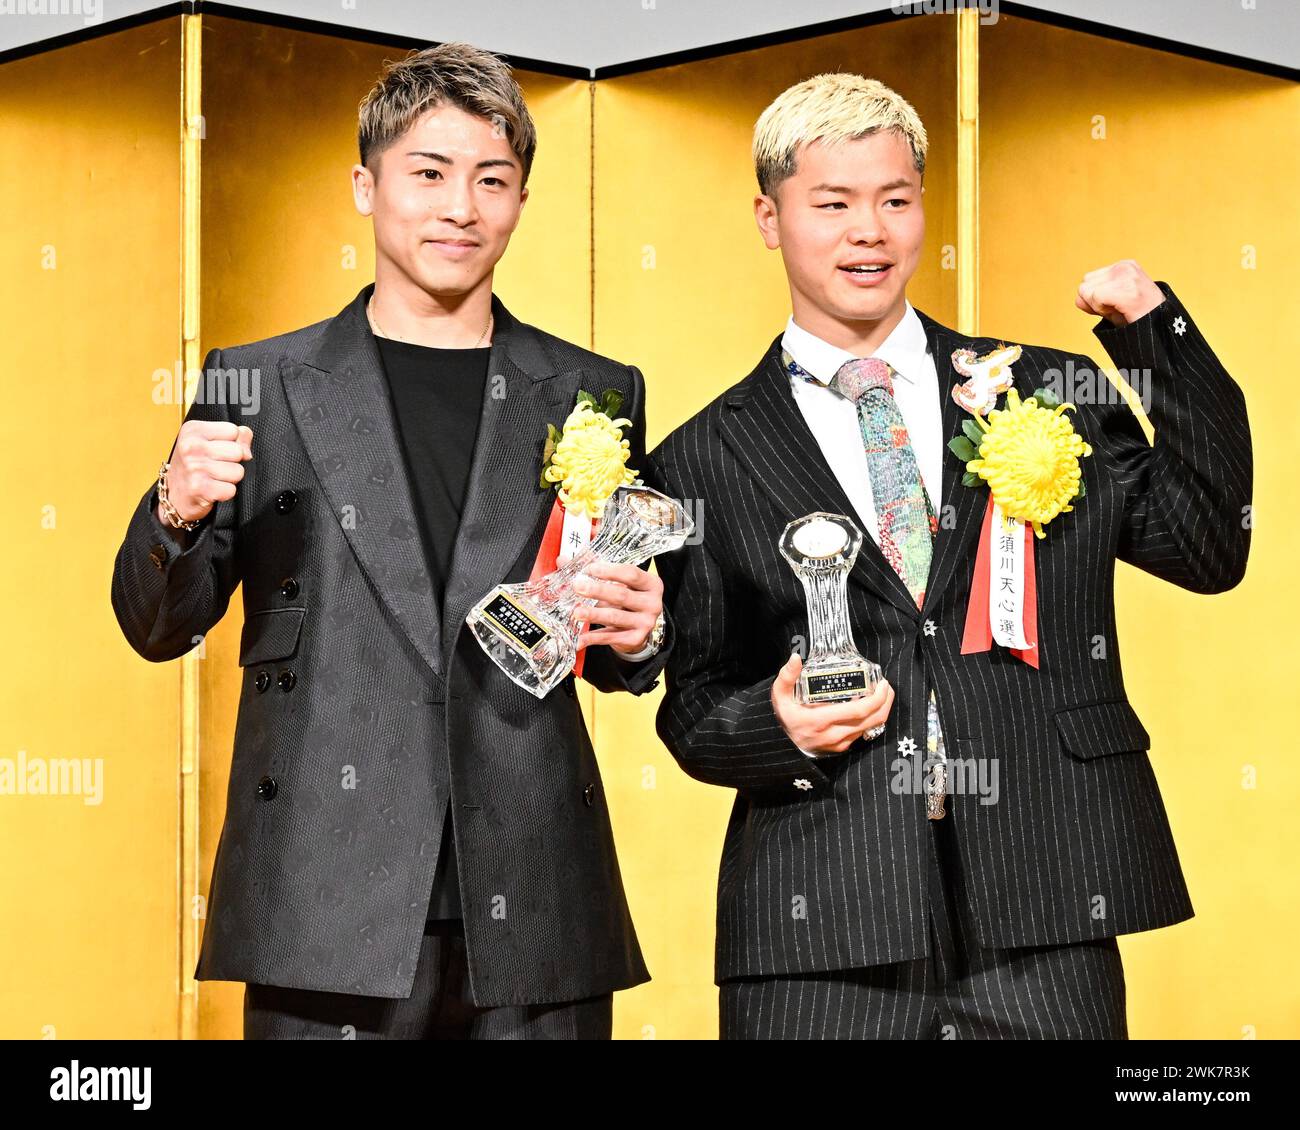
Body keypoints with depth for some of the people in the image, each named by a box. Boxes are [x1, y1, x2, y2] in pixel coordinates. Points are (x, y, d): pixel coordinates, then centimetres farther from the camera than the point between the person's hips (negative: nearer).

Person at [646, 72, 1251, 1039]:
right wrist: (775, 723, -12)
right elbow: (692, 706, 10)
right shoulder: (704, 462, 7)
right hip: (819, 934, -1)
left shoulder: (1045, 394, 10)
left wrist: (1162, 338, -1)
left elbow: (1209, 549, 4)